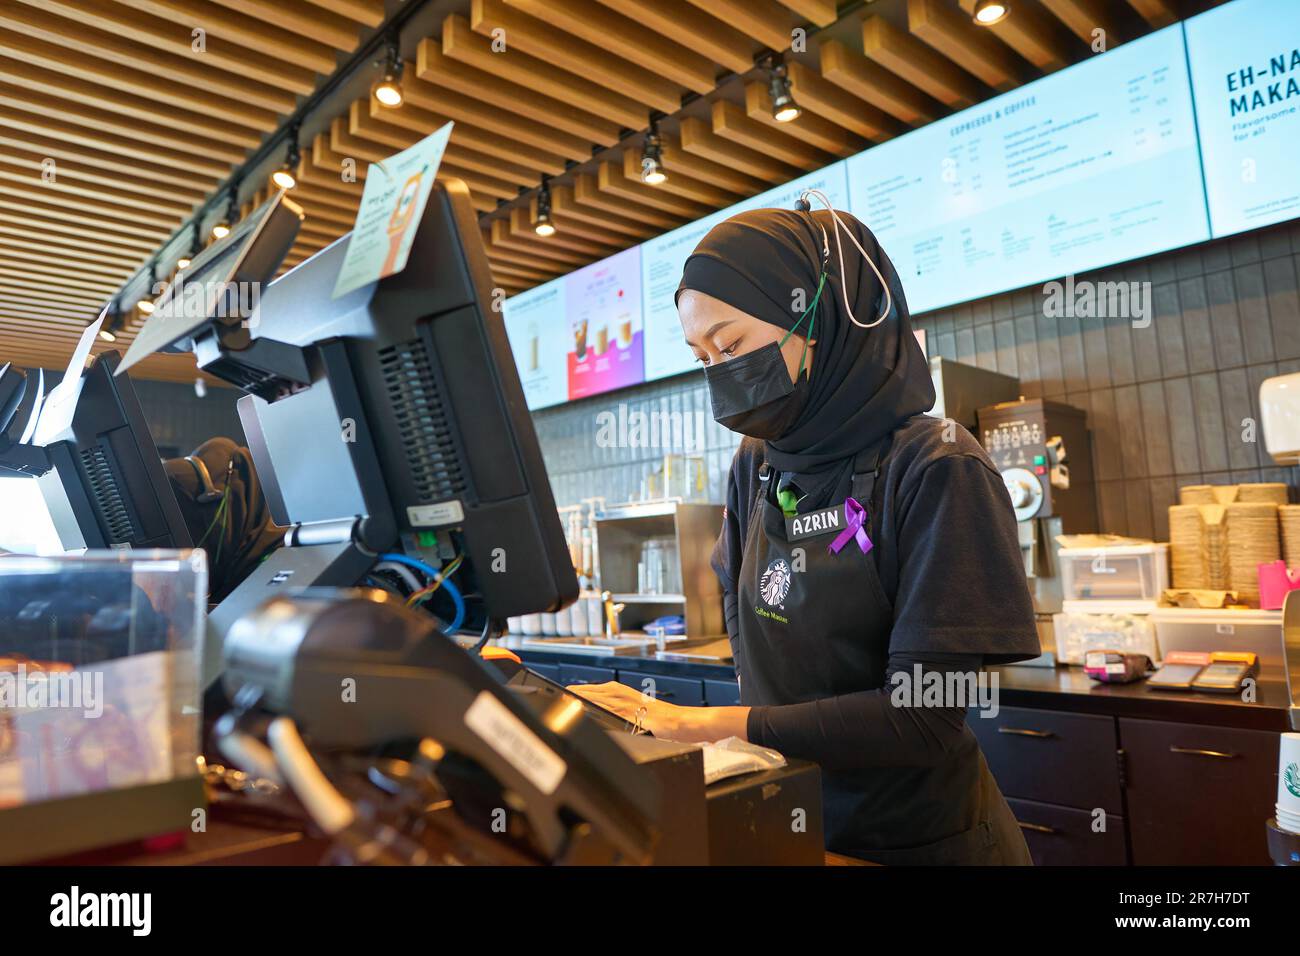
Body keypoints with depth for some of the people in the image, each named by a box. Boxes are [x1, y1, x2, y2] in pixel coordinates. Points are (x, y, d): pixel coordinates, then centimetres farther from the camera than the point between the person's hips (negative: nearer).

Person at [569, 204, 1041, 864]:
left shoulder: (937, 470, -20)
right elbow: (747, 633, 6)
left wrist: (699, 726, -24)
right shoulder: (756, 468, -1)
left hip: (918, 840, -5)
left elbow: (926, 713, -24)